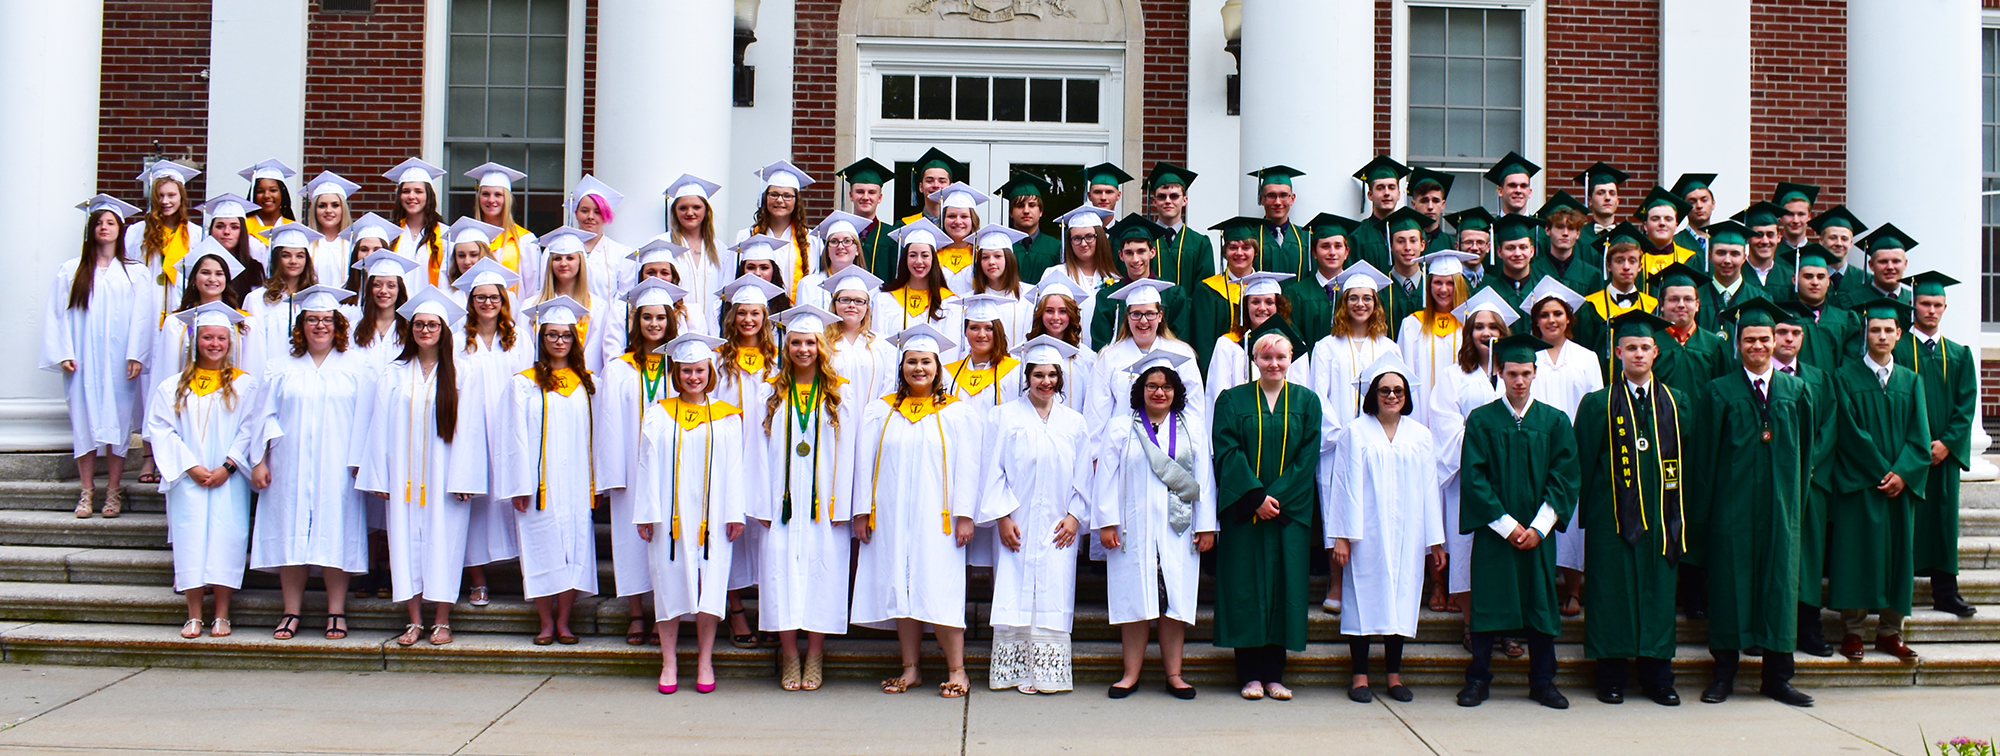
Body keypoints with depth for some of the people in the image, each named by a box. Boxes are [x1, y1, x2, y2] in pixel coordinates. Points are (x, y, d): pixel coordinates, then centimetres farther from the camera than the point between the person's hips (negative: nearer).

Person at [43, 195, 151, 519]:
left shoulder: (135, 273, 6)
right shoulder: (71, 272, 8)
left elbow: (141, 317, 1)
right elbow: (56, 314, 4)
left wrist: (136, 355, -9)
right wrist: (63, 354, -6)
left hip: (117, 361, -1)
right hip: (82, 360, 1)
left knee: (116, 419, -1)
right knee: (84, 419, 1)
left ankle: (114, 489, 4)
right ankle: (87, 490, 5)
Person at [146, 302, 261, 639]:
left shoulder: (244, 384, 5)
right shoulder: (173, 387, 9)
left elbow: (249, 430, 0)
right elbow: (161, 429, 2)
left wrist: (227, 466, -11)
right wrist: (190, 466, -9)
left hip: (229, 479, -1)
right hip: (188, 479, 1)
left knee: (225, 538, -7)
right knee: (191, 539, -3)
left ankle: (222, 615, 0)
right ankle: (194, 616, 4)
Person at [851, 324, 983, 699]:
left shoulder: (958, 413, 4)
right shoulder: (880, 411, 10)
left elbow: (966, 467, 0)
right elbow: (865, 462, 9)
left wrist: (965, 514, -7)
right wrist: (862, 510, 3)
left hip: (936, 518, -3)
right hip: (892, 516, 3)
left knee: (940, 590, -5)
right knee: (900, 587, 4)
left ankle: (956, 670, 1)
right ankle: (910, 668, 12)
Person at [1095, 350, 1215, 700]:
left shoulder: (1192, 428, 9)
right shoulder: (1120, 428, 5)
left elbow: (1205, 478, 7)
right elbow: (1106, 477, 1)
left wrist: (1206, 525, 1)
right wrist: (1107, 523, -6)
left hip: (1177, 530, 1)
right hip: (1133, 530, -1)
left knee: (1176, 601, 2)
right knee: (1134, 601, 1)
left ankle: (1173, 674, 9)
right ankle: (1131, 673, 8)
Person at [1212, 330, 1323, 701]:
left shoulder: (1306, 402, 8)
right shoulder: (1232, 400, 4)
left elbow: (1308, 457, 0)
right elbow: (1227, 452, -5)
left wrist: (1278, 499, -11)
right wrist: (1256, 497, -15)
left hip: (1290, 513, 1)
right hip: (1243, 512, -1)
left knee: (1283, 587, 2)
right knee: (1246, 588, -1)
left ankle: (1274, 674, 9)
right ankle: (1250, 674, 5)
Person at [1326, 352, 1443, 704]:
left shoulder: (1421, 435, 10)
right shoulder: (1356, 432, 2)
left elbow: (1429, 489, 11)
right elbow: (1344, 485, -2)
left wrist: (1435, 539, 8)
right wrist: (1341, 536, -8)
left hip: (1406, 534, 3)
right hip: (1366, 533, -3)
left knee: (1401, 598, 5)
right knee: (1364, 598, -1)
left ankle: (1394, 675, 13)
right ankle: (1360, 675, 5)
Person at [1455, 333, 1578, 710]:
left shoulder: (1555, 421, 5)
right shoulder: (1481, 420, -1)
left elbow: (1564, 478, 1)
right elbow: (1473, 477, -6)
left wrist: (1539, 527, -9)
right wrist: (1507, 525, -12)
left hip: (1538, 532, 2)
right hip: (1493, 531, -2)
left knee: (1540, 604, 6)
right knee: (1487, 603, 1)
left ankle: (1542, 682, 17)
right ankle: (1478, 679, 11)